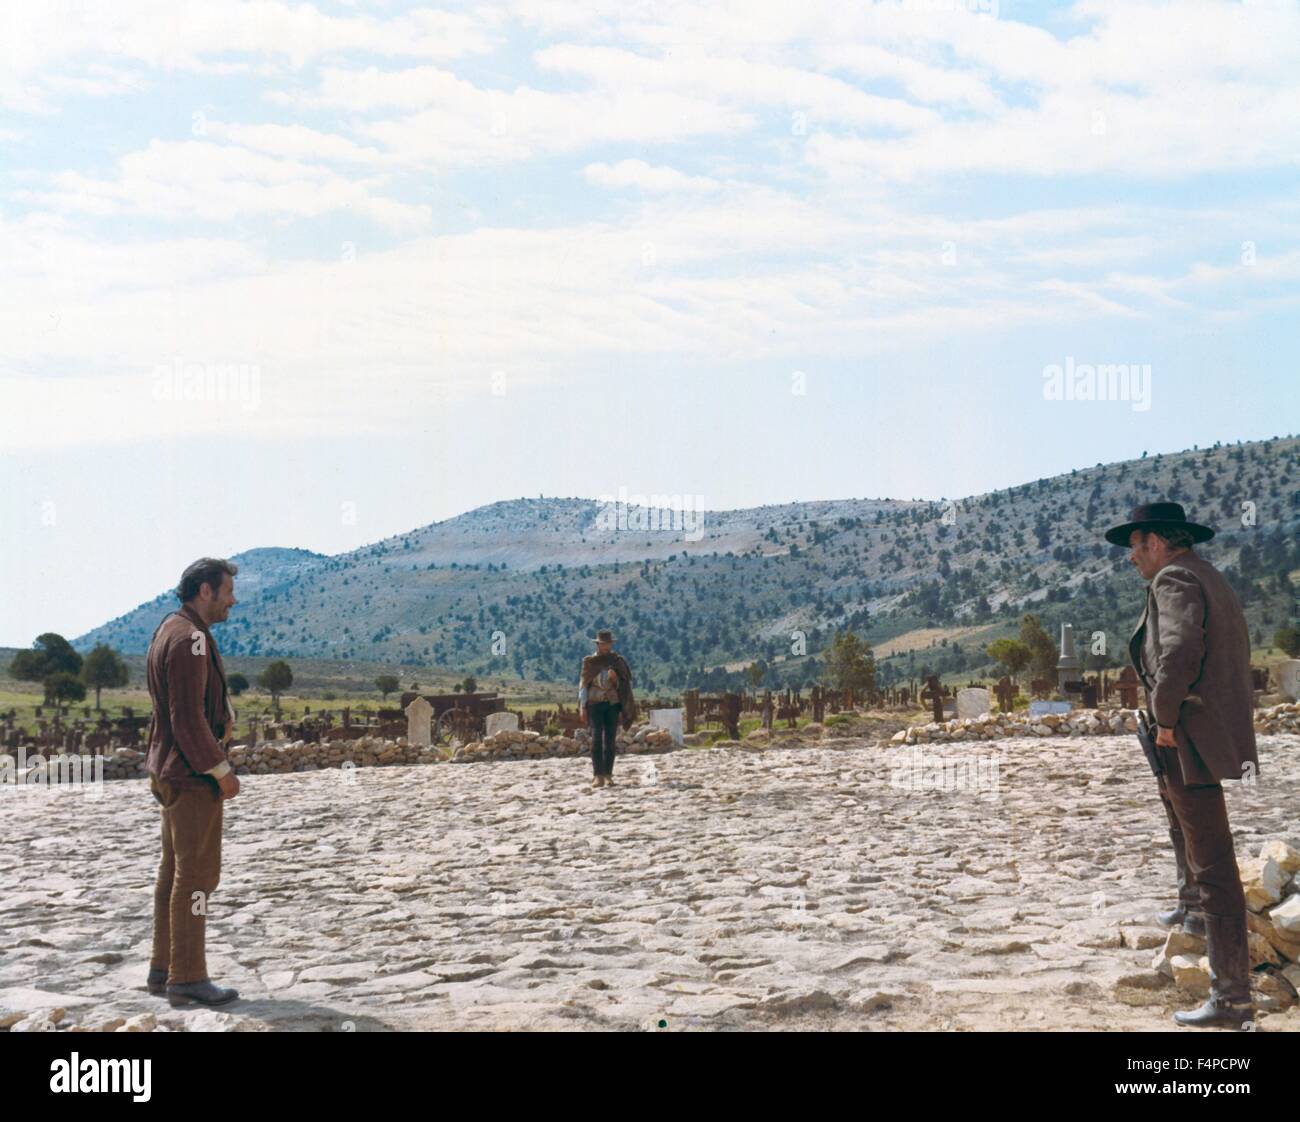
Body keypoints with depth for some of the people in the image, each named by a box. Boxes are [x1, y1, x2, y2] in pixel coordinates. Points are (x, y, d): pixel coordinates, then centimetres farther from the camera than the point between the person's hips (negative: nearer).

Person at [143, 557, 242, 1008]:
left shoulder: (170, 630, 14)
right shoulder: (189, 637, -18)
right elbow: (187, 717, -22)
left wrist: (223, 713, 3)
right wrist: (221, 771, -16)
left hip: (172, 772, 11)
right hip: (193, 774, -11)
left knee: (175, 870, 14)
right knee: (197, 874, -5)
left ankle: (164, 970, 21)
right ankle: (187, 978, -1)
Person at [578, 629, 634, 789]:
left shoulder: (618, 661, 6)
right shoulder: (589, 662, 3)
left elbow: (622, 684, 6)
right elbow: (583, 684, 2)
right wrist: (582, 706, -4)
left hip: (613, 704, 2)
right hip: (595, 704, -2)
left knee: (610, 740, 1)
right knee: (597, 739, -11)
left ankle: (608, 775, 6)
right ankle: (598, 776, -14)